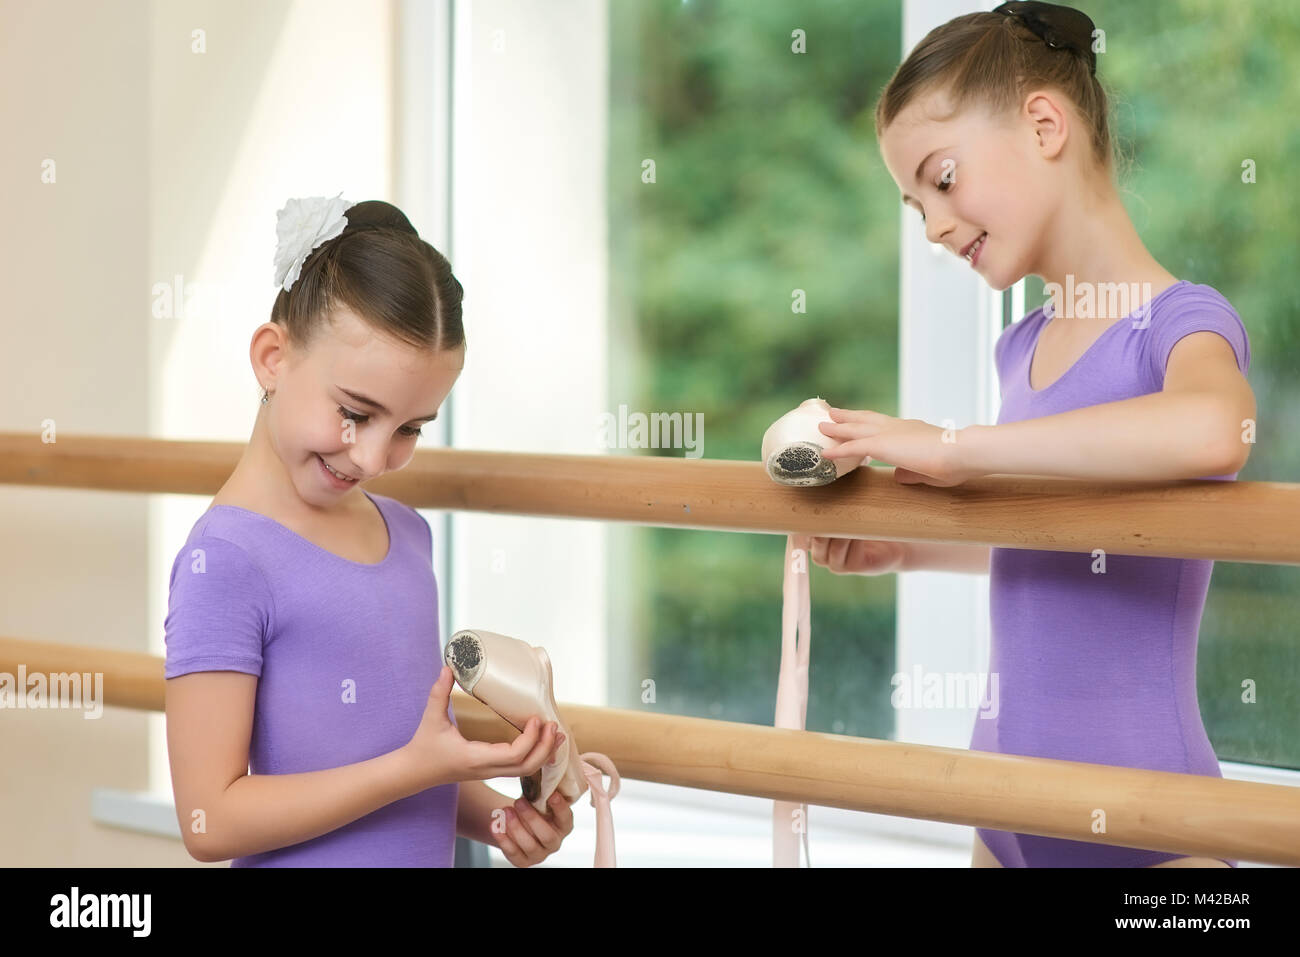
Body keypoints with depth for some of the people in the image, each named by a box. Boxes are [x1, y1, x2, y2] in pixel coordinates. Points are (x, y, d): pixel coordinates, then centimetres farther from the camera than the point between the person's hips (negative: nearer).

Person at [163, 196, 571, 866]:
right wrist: (418, 767, -24)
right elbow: (210, 822, -20)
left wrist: (492, 816, -2)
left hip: (433, 855, 6)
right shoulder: (226, 561, -18)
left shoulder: (407, 534, 4)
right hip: (303, 866, -6)